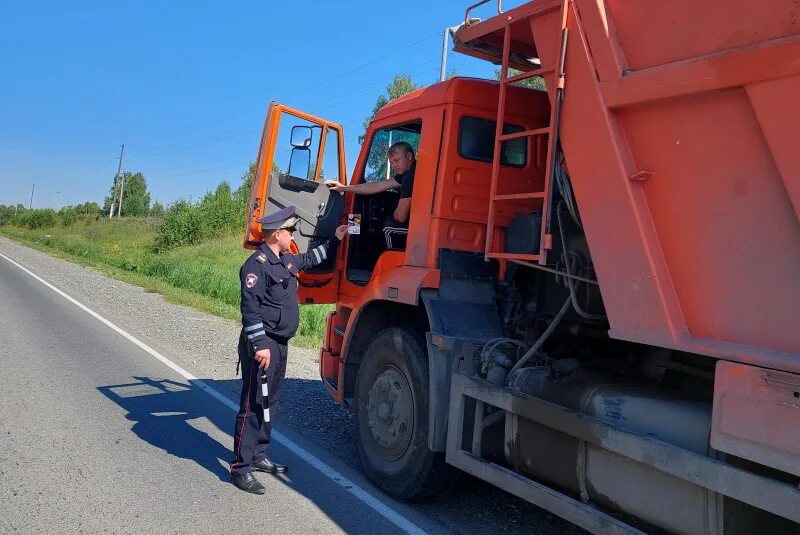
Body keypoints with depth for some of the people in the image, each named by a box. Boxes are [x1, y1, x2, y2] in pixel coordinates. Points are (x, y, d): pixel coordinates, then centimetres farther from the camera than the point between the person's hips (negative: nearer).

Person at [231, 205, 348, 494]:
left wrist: (334, 241, 33)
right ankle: (241, 467, 1)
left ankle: (257, 455, 28)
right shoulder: (257, 264, -16)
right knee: (253, 404, -6)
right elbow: (250, 308, -20)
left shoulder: (287, 260, 13)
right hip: (262, 344, -10)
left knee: (270, 401, 16)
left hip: (279, 344, 10)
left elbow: (309, 259, 35)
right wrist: (259, 345, -23)